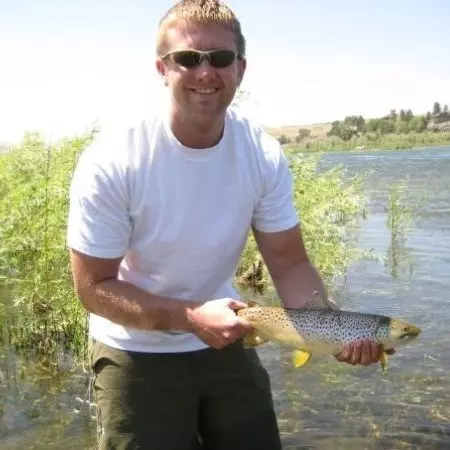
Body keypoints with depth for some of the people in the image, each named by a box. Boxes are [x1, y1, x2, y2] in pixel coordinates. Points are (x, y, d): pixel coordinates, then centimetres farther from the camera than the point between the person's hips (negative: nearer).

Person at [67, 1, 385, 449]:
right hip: (136, 355, -3)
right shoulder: (110, 164, -23)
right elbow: (93, 287, -18)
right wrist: (190, 317, -30)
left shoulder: (263, 155, -13)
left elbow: (289, 264, -7)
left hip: (225, 339, 4)